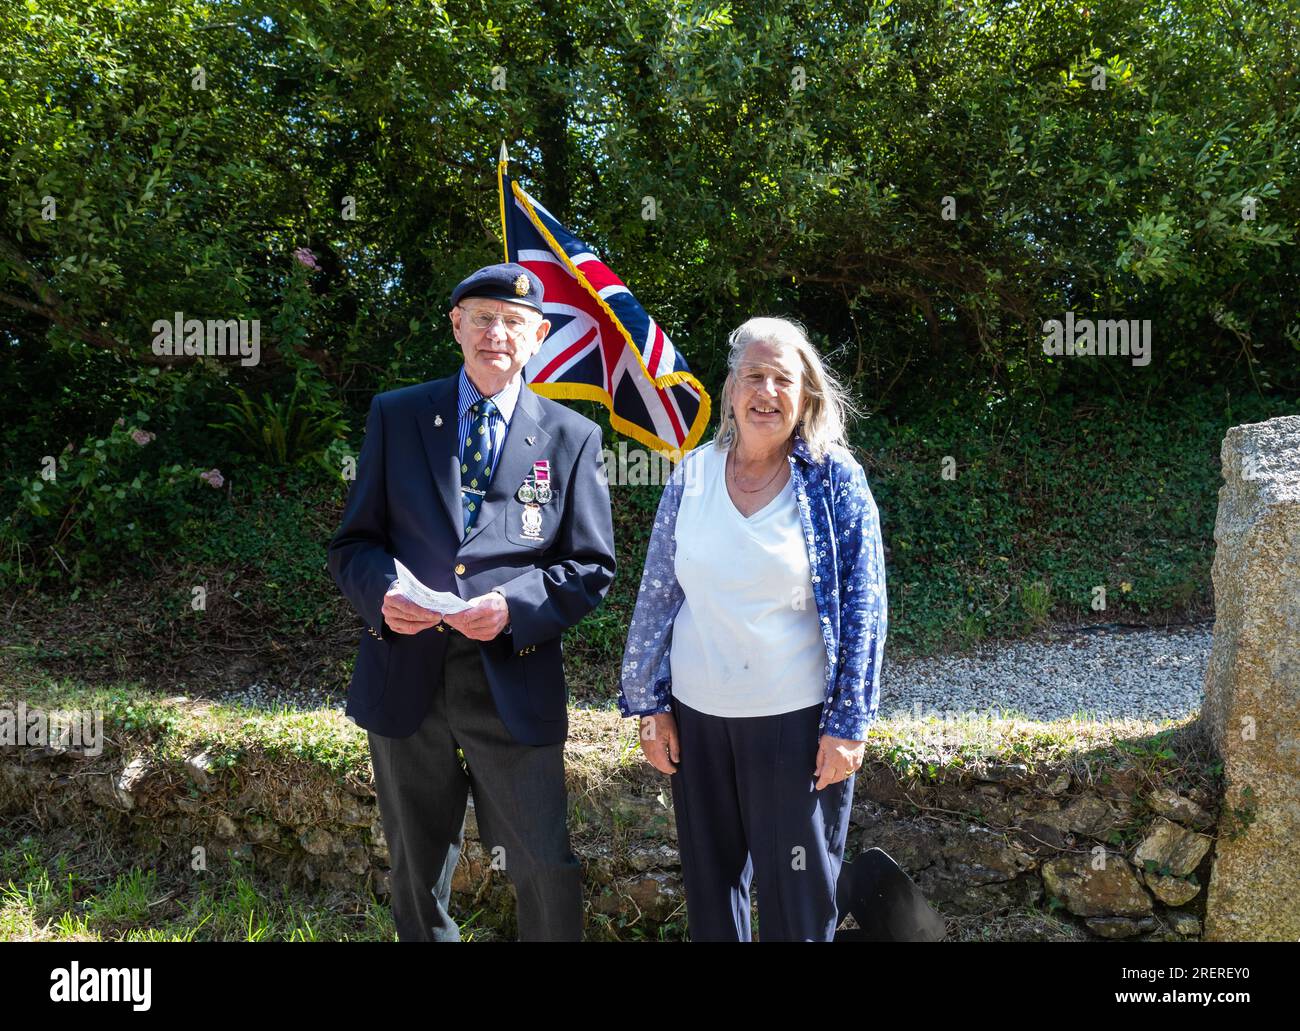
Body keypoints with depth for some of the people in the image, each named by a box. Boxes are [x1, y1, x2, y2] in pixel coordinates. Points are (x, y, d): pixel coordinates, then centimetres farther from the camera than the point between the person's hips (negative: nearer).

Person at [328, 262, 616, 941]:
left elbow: (591, 569, 2)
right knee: (416, 870, 19)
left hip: (513, 683, -1)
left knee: (548, 872, 3)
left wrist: (515, 606, -16)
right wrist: (381, 592, -15)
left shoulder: (572, 438, 3)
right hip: (405, 677, 2)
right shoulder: (395, 416, 5)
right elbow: (352, 545, 7)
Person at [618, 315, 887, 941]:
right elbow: (657, 595, 5)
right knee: (708, 878, 17)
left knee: (797, 893, 10)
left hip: (798, 718, -2)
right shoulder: (691, 475, 0)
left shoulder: (835, 478, -6)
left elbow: (862, 607, -6)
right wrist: (650, 705, 4)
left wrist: (849, 723, -8)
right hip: (697, 713, 3)